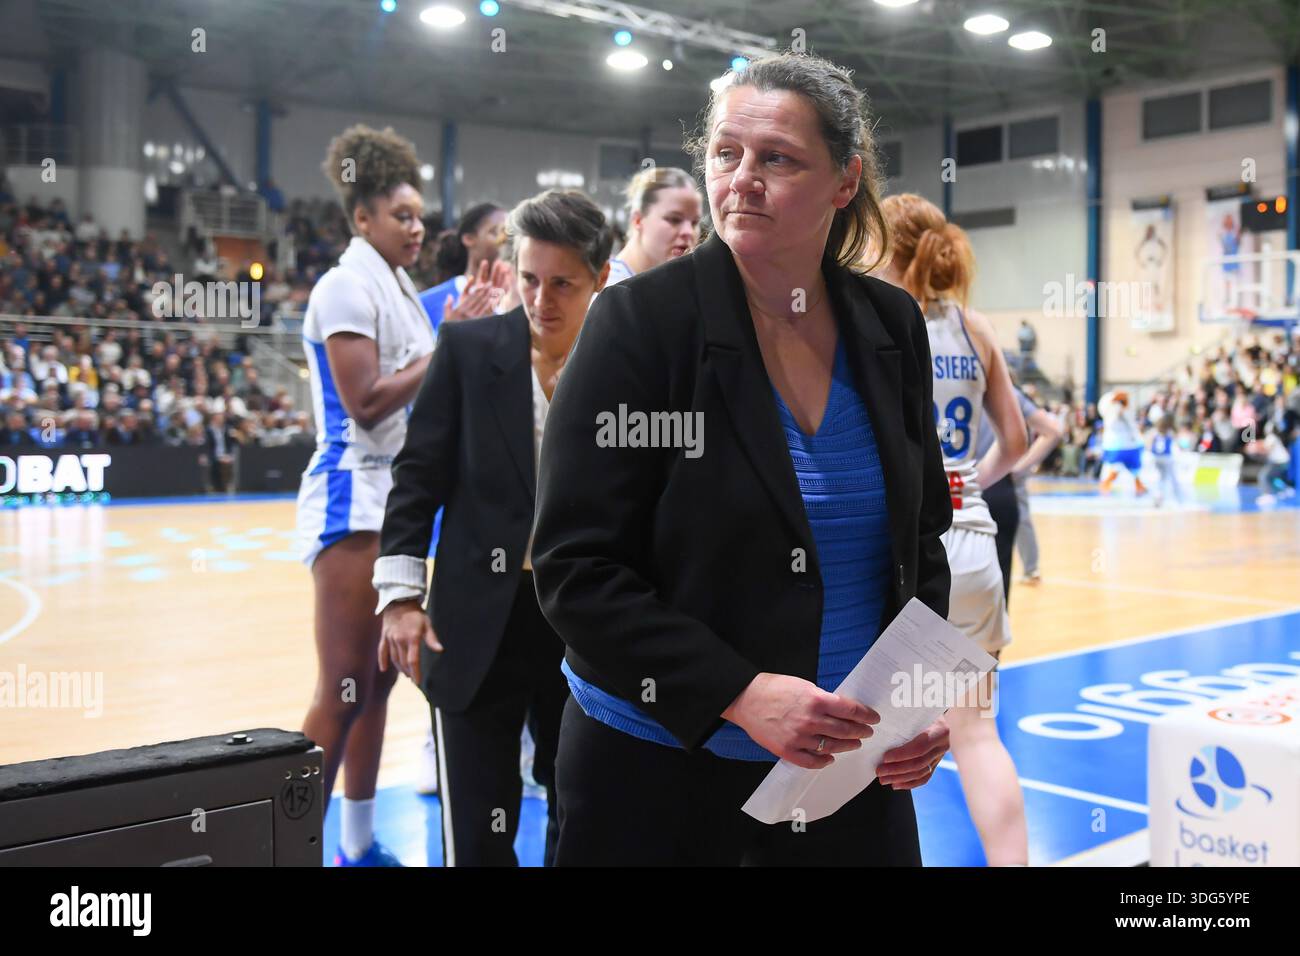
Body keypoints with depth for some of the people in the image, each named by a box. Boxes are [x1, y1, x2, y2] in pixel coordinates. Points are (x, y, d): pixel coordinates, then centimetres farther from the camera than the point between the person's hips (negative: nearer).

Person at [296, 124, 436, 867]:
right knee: (342, 692, -9)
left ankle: (361, 846, 22)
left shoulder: (399, 288, 16)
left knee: (380, 680, 12)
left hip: (397, 494, 9)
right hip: (354, 498, -9)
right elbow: (365, 402, -20)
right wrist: (446, 352, -13)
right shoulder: (349, 286, -11)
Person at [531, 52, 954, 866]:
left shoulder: (892, 327, 2)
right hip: (661, 766, -3)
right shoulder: (639, 323, -12)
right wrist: (740, 693, -22)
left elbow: (922, 539, 10)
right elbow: (577, 570, -15)